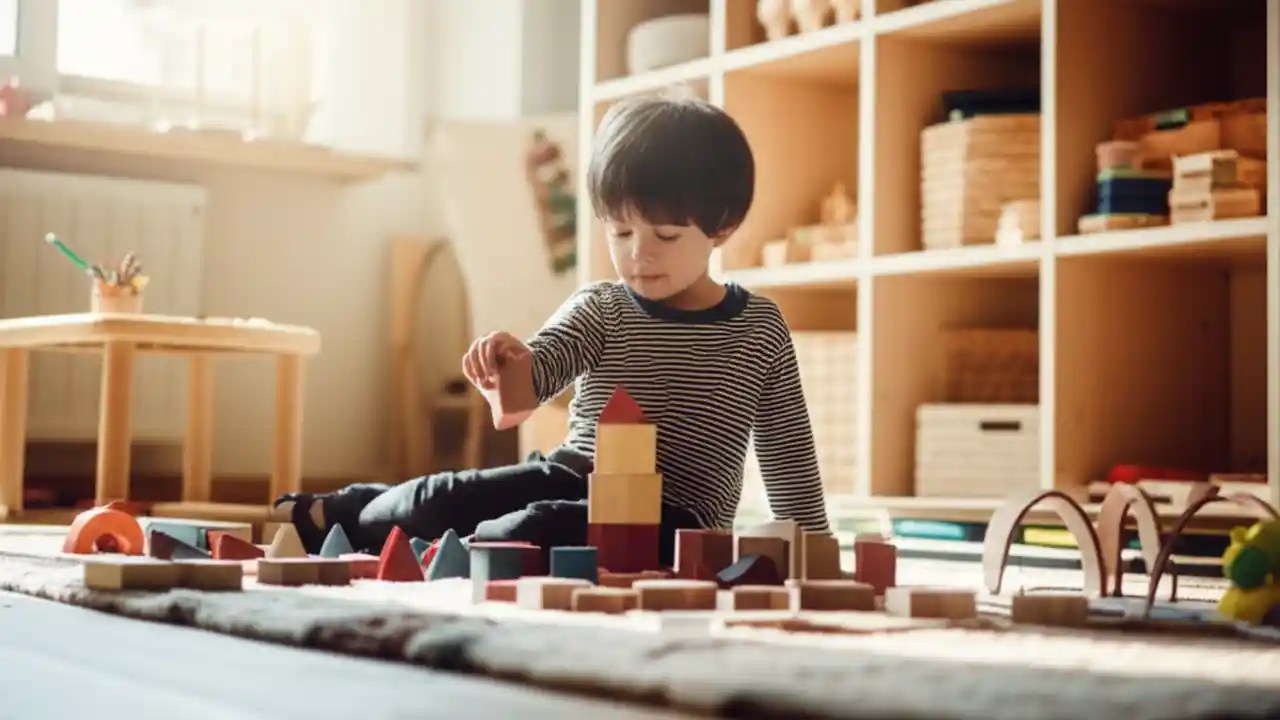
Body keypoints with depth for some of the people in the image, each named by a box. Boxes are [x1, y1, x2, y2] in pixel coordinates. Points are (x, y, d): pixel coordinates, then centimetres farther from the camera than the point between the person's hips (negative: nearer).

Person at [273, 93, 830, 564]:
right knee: (445, 499, -19)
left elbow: (789, 454, 9)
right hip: (575, 477, 3)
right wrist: (512, 364, -40)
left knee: (534, 534, -29)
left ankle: (338, 522, -20)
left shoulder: (761, 330, 0)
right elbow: (539, 370, -15)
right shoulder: (599, 310, 2)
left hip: (674, 520, -2)